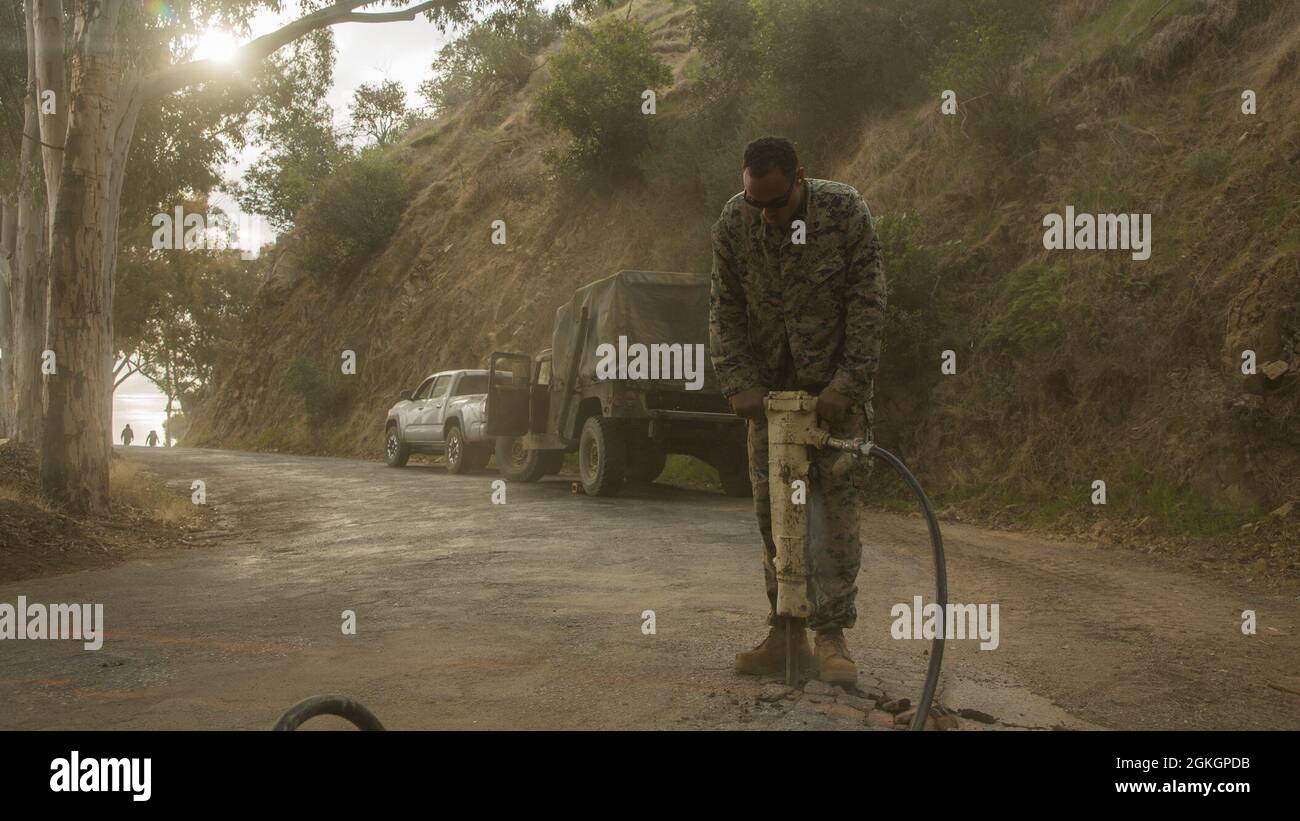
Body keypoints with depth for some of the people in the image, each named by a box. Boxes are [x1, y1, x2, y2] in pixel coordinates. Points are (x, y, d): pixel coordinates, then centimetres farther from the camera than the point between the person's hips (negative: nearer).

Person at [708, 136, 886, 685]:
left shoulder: (846, 213, -16)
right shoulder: (732, 224, -9)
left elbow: (867, 304, -14)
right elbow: (724, 310, -1)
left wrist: (846, 384, -19)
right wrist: (739, 384, -10)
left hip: (835, 383, -3)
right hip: (770, 386, 3)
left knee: (838, 506, -7)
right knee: (772, 511, 3)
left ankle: (831, 637, -1)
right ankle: (786, 635, 11)